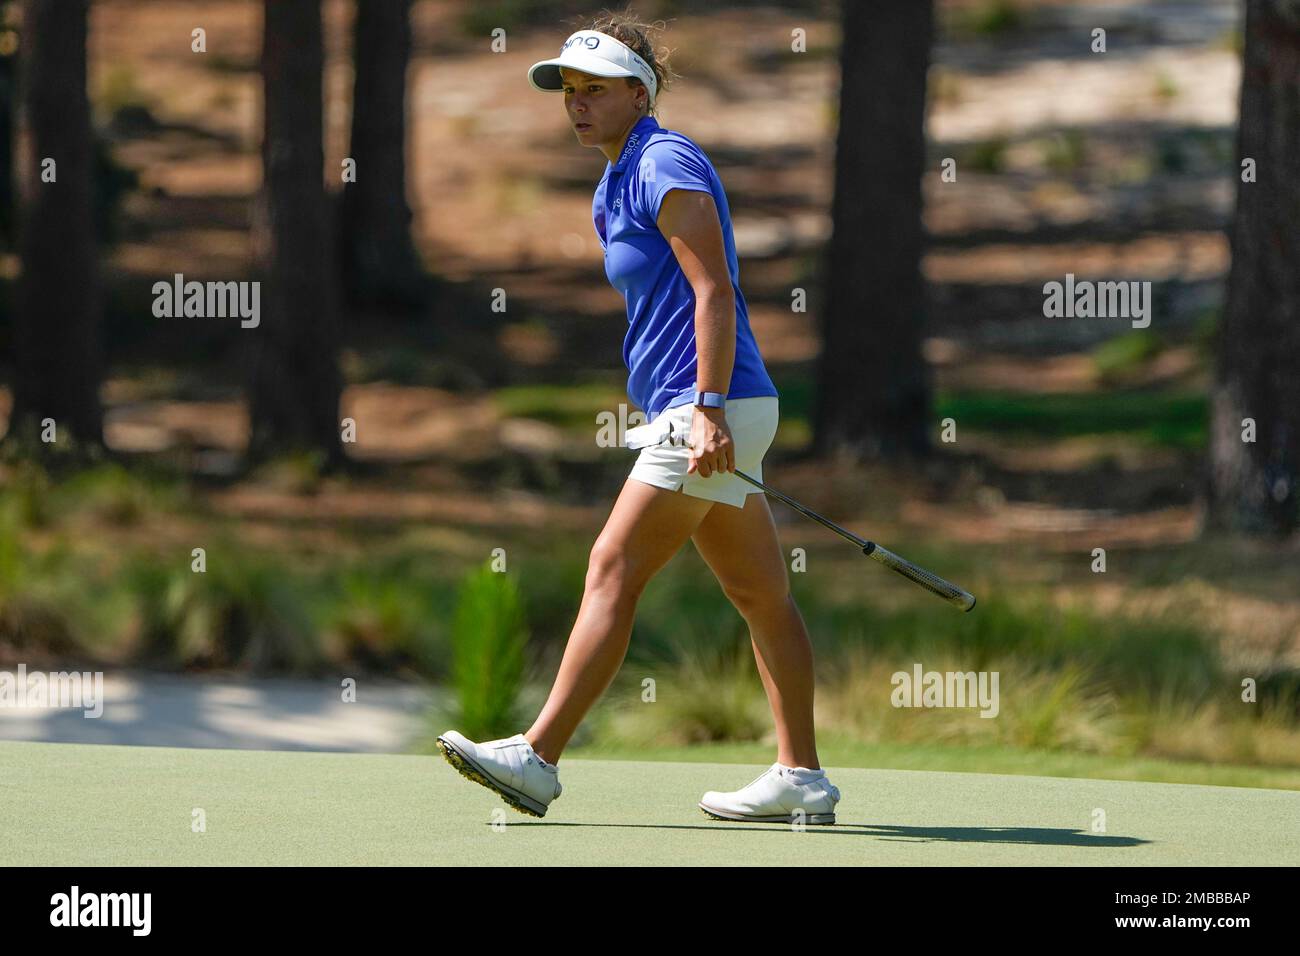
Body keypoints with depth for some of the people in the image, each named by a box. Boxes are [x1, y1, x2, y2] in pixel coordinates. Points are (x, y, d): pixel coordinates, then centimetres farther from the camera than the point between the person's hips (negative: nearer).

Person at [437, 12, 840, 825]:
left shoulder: (666, 165, -11)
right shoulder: (621, 184, 20)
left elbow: (714, 291, -19)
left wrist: (709, 410, -25)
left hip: (713, 411, -11)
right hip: (696, 415, 11)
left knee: (613, 573, -12)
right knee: (759, 594, 9)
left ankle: (538, 758, -14)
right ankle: (801, 777, 10)